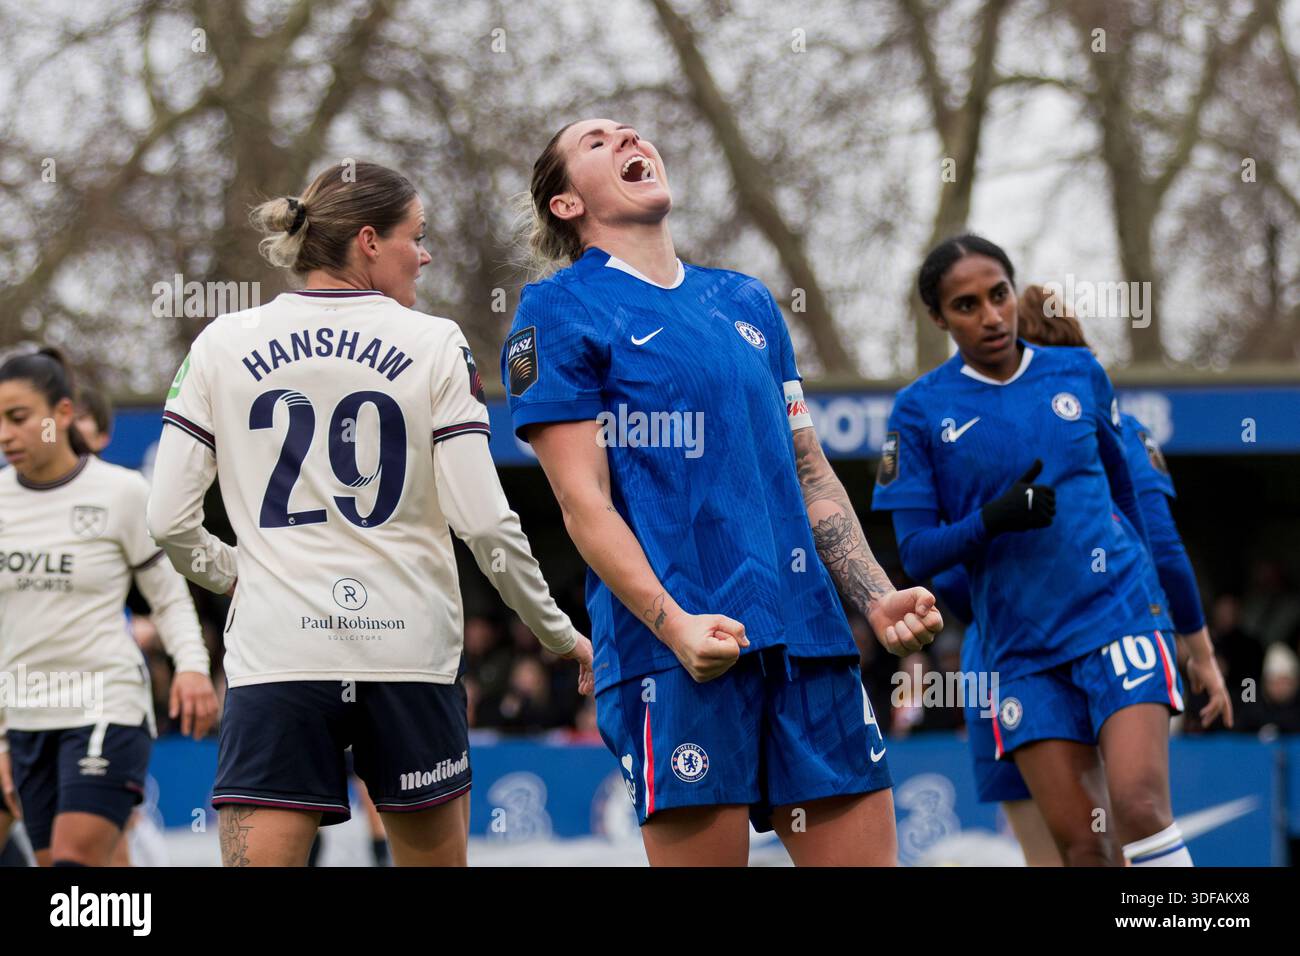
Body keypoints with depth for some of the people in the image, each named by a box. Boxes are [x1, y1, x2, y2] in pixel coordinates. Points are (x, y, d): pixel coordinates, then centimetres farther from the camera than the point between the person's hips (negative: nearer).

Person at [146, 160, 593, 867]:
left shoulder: (221, 345, 4)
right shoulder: (434, 345, 0)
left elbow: (169, 520, 1)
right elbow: (484, 522, -4)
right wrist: (559, 633, 8)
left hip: (274, 651, 0)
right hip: (411, 650, 0)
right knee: (435, 855, 15)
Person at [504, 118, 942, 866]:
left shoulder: (748, 302, 22)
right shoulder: (559, 312, 3)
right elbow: (585, 503, -6)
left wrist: (877, 599, 11)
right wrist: (673, 625, -19)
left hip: (804, 633, 6)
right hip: (674, 649, -6)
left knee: (864, 850, -1)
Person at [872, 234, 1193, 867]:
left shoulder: (1079, 374, 6)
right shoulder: (921, 410, 0)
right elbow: (916, 554, -2)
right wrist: (991, 519, -20)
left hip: (1117, 619, 0)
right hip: (1023, 651, 0)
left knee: (1139, 807, -20)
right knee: (1082, 844, -4)